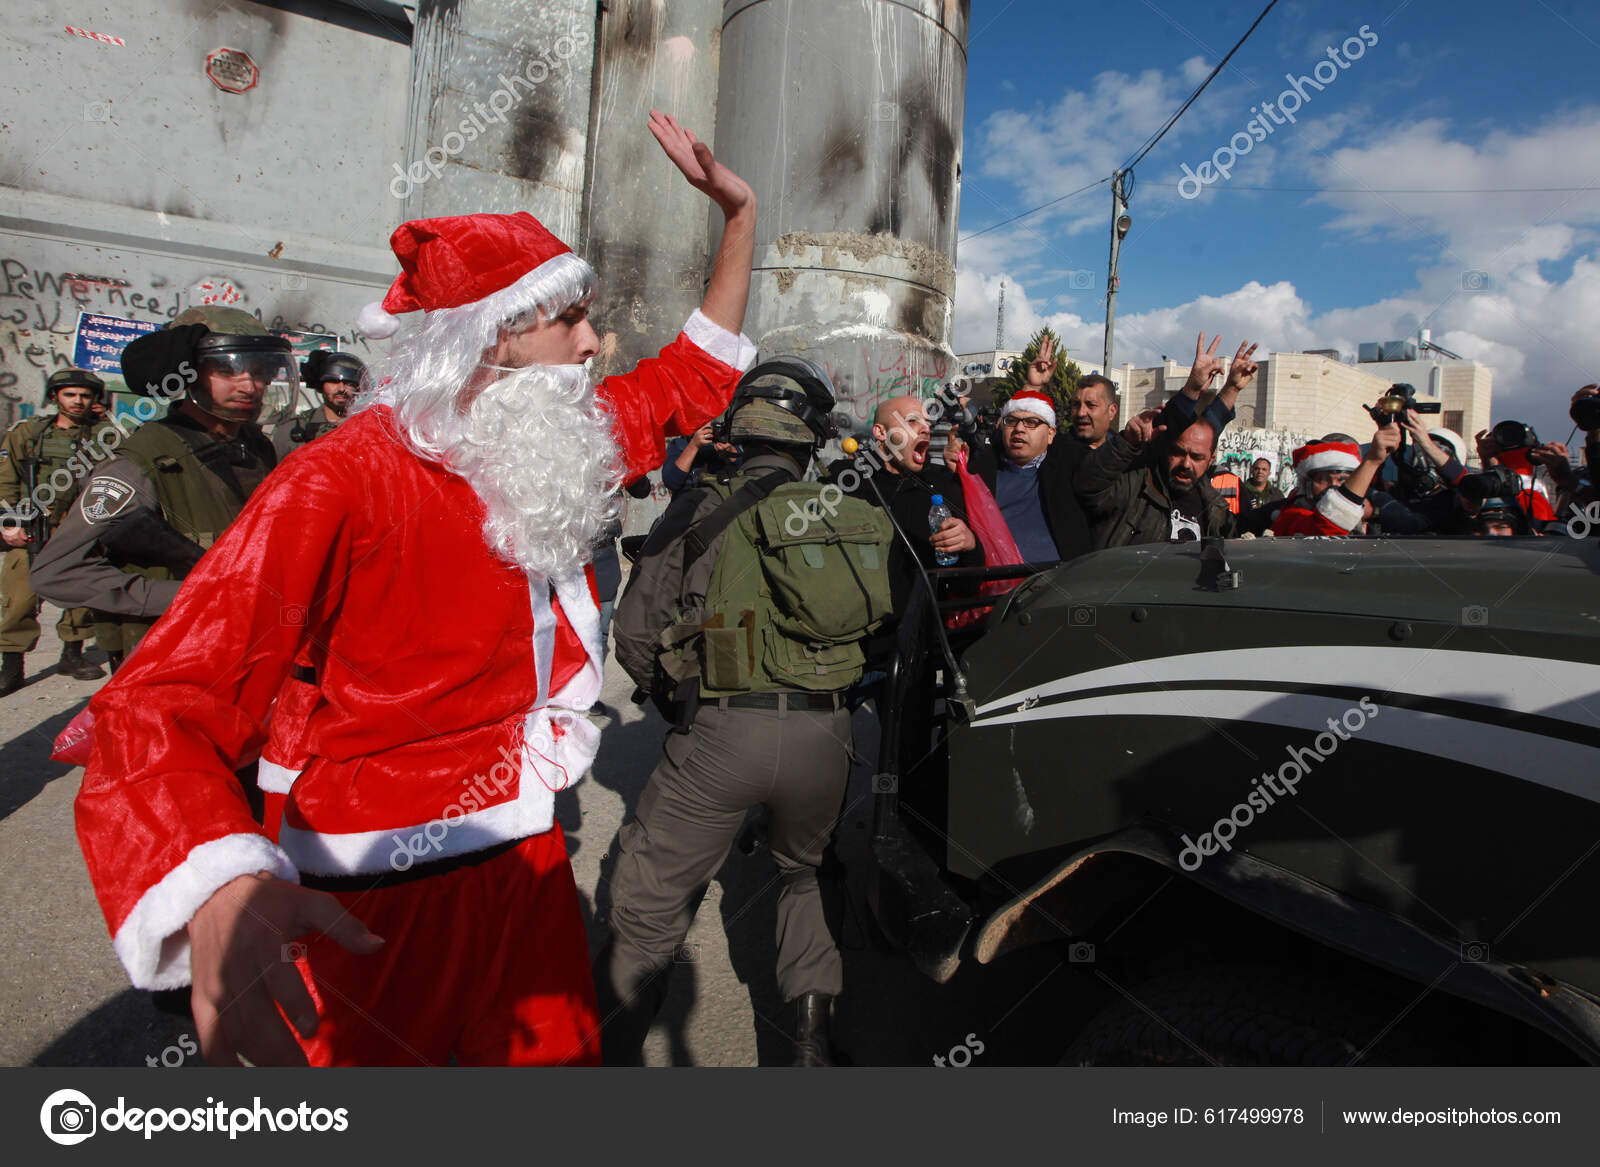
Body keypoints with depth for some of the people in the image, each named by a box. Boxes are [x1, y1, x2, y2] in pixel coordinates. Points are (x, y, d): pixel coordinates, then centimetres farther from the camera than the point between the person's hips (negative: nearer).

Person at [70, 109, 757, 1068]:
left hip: (529, 861, 7)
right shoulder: (345, 480, -20)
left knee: (564, 1053, 21)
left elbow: (691, 378, 14)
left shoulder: (557, 449, 2)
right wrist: (223, 892, -45)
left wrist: (740, 212, 9)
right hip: (375, 909, -6)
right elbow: (165, 703, -26)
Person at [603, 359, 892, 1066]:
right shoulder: (856, 515, 9)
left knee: (650, 901, 12)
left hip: (724, 734, -4)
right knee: (805, 873, 29)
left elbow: (634, 636, -1)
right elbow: (882, 625, 14)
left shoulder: (700, 511, -1)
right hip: (825, 736, 5)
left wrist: (680, 688, 17)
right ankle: (811, 1039, 31)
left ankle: (613, 1048, 21)